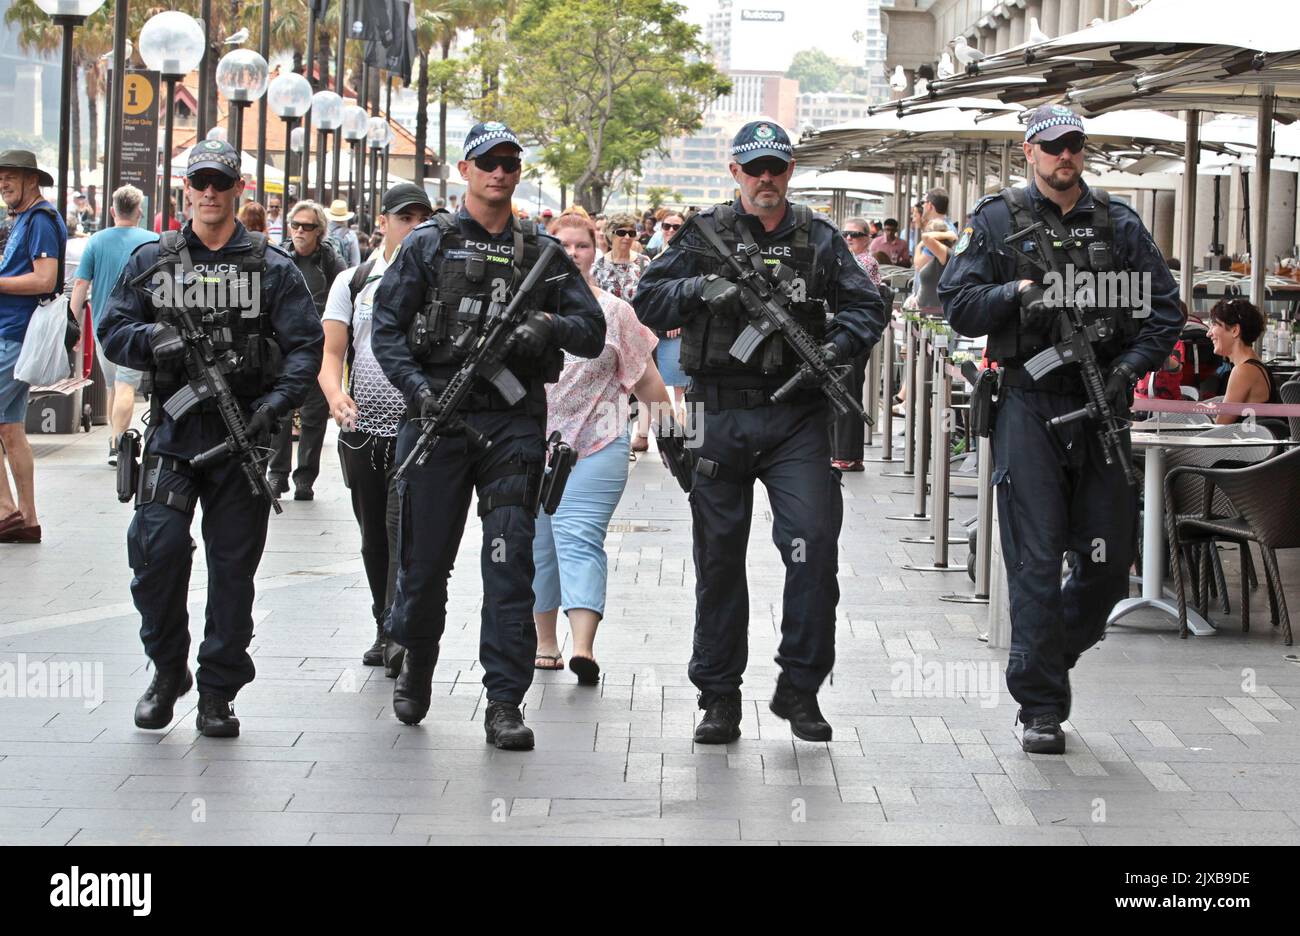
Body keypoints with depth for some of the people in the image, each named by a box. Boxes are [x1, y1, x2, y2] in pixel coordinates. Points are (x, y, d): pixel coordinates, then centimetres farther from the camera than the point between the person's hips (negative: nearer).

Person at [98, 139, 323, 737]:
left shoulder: (271, 267, 6)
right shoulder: (151, 261, 11)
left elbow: (306, 345, 1)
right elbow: (111, 332, 9)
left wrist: (277, 402, -16)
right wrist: (153, 341, -13)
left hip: (243, 435, 0)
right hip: (173, 432, 0)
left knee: (234, 563, 2)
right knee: (158, 545, -15)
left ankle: (218, 693, 12)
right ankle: (167, 668, 7)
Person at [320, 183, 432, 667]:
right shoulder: (353, 281, 8)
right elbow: (330, 352, 2)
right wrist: (336, 394, -18)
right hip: (363, 429, 3)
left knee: (405, 531, -16)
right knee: (374, 537, 13)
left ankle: (400, 633, -17)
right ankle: (384, 629, 27)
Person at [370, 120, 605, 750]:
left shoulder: (541, 252, 13)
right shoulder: (429, 243, 7)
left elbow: (593, 332, 11)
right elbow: (386, 330, 1)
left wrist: (550, 326, -10)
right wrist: (418, 389, -14)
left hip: (514, 421, 1)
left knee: (510, 562, -6)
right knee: (424, 557, 6)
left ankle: (504, 702, -4)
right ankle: (417, 663, 32)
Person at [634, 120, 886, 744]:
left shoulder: (819, 239, 9)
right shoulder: (704, 235, 7)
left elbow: (868, 305, 8)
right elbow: (647, 301, 2)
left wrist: (840, 344, -12)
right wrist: (703, 290, -15)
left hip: (797, 417, 0)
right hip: (720, 417, 0)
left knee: (814, 541, -12)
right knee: (718, 557, 6)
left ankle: (799, 687, -1)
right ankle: (719, 697, 15)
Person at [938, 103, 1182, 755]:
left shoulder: (1118, 224, 12)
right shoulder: (996, 220, 6)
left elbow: (1164, 306, 10)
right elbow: (957, 303, 0)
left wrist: (1130, 365, -6)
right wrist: (1019, 293, -16)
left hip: (1102, 405, 3)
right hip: (1030, 405, -3)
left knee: (1109, 560, 5)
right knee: (1037, 560, -4)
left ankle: (1050, 654, 30)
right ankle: (1040, 707, 2)